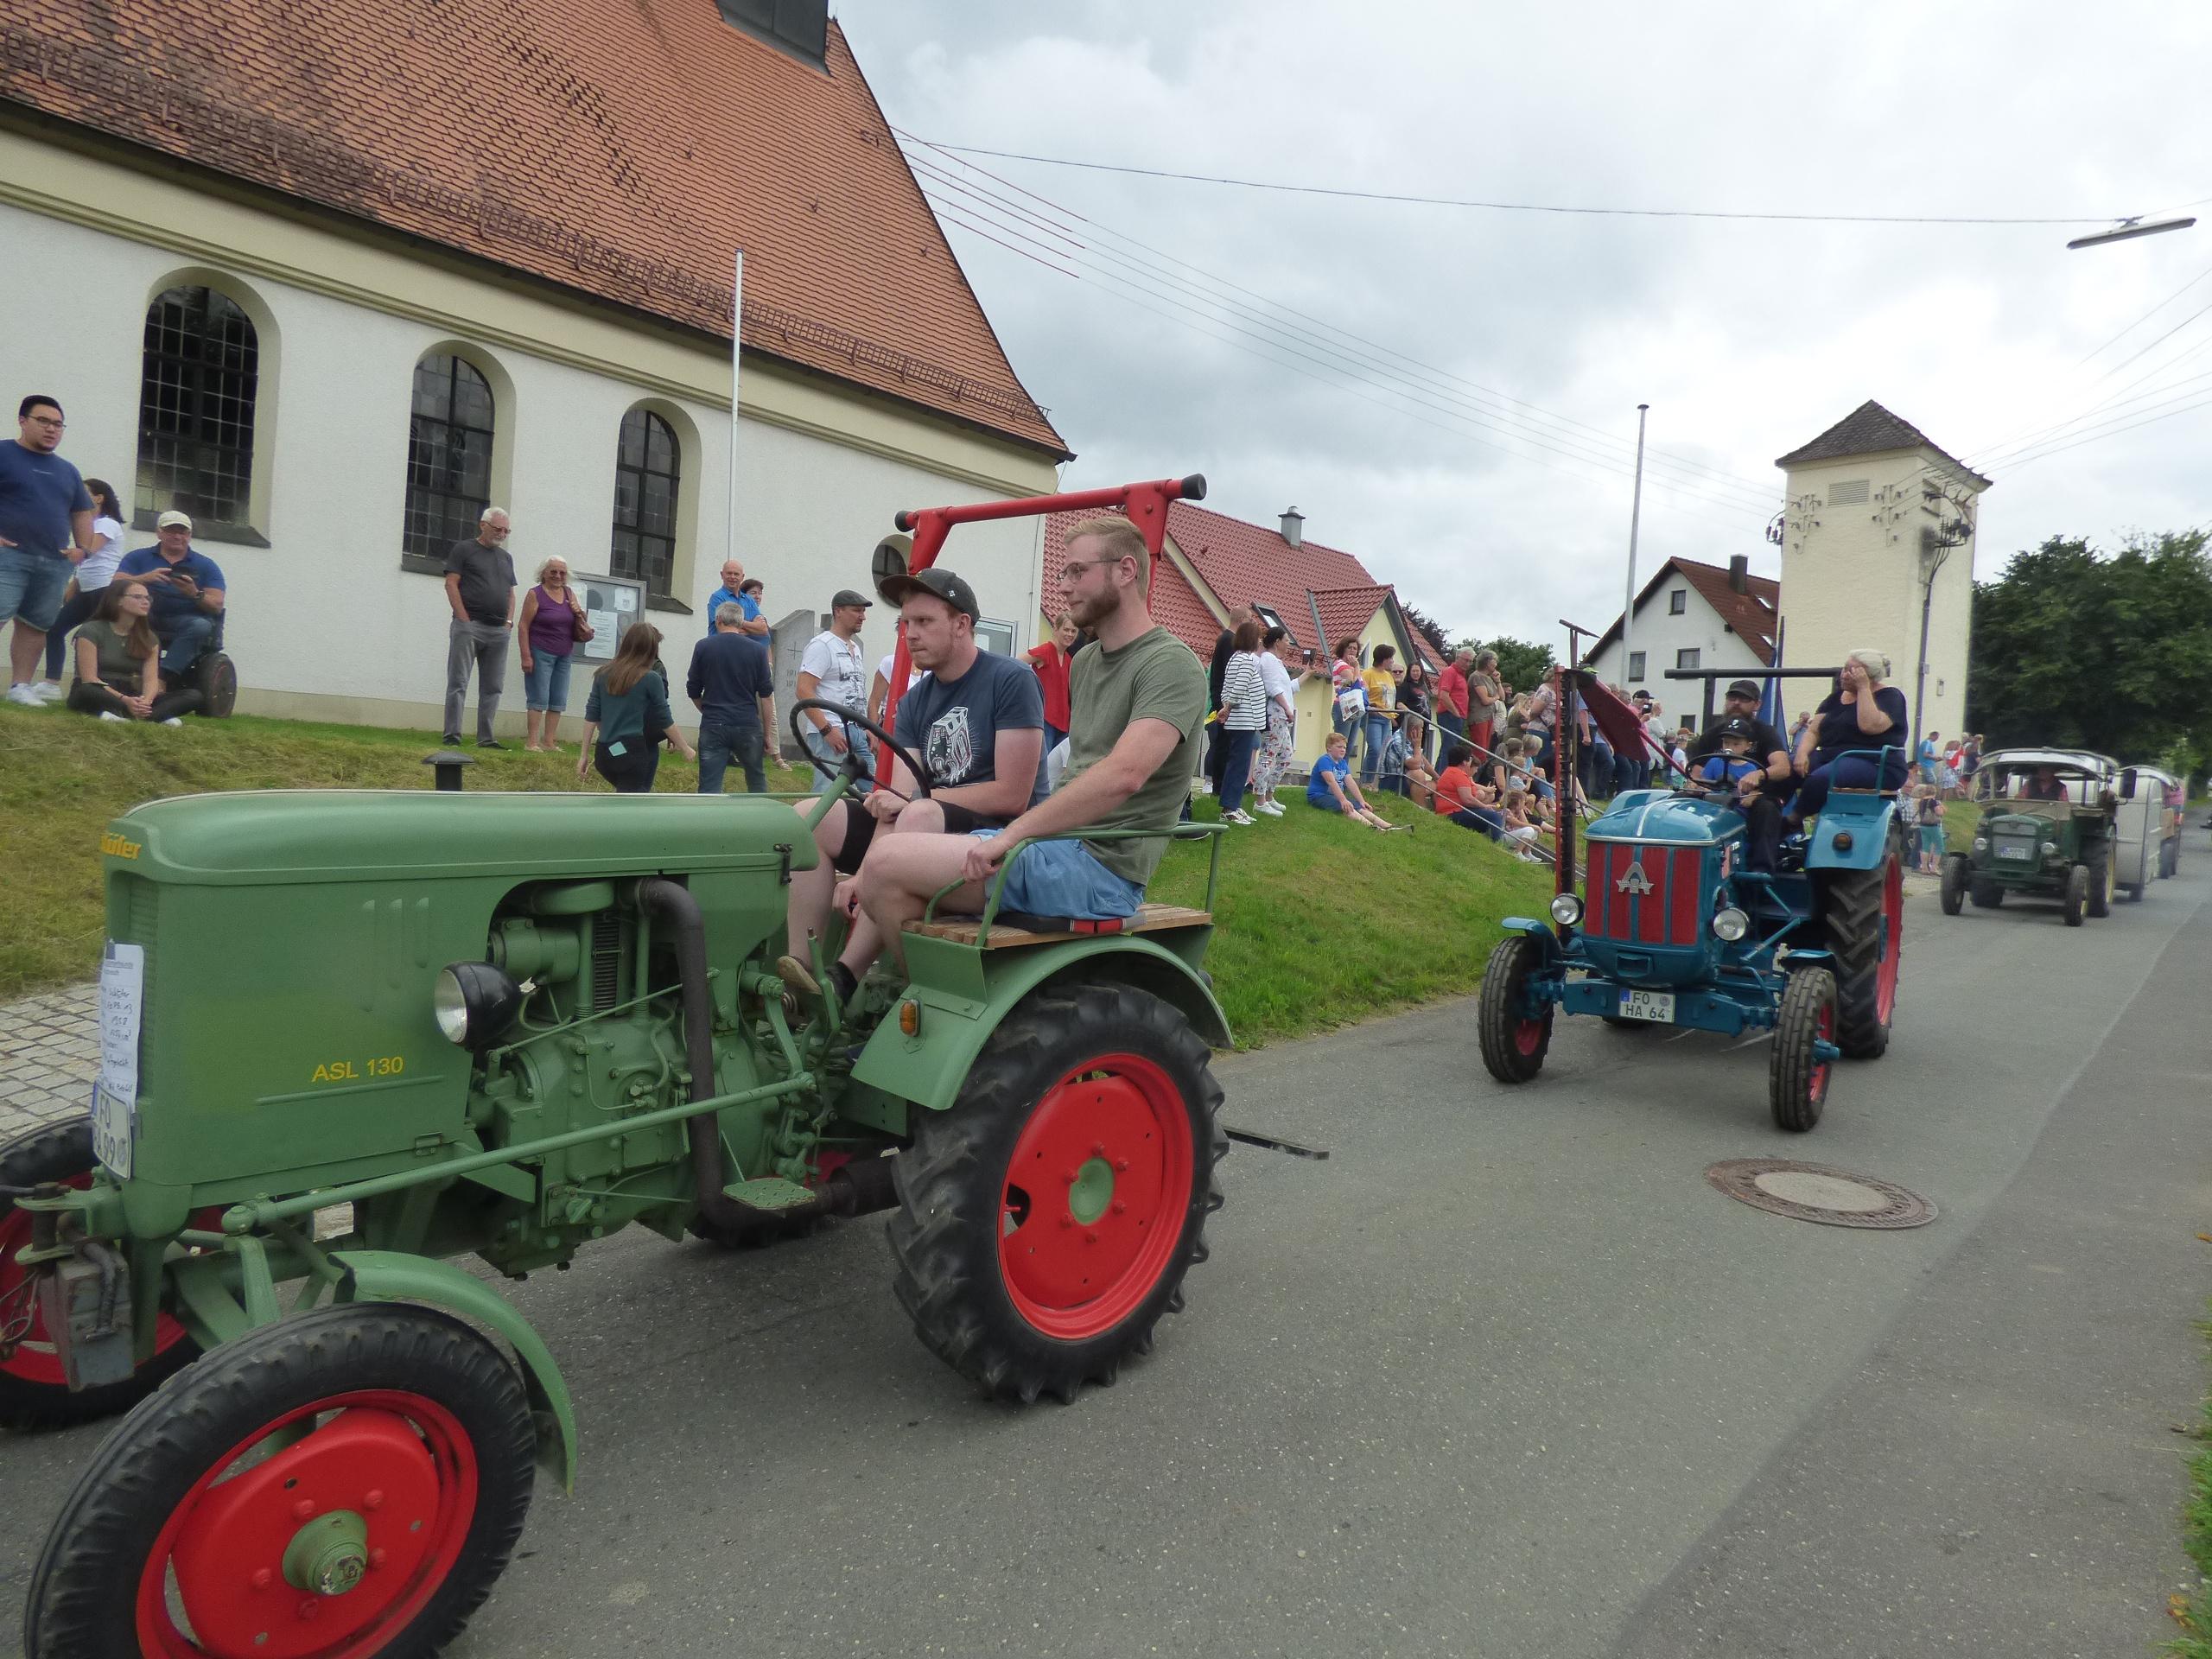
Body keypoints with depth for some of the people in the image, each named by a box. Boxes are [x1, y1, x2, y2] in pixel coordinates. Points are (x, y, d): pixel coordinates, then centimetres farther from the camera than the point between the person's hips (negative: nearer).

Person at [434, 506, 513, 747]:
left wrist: (509, 621, 6)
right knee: (458, 683, -5)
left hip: (499, 630, 6)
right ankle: (452, 737, -6)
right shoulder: (464, 549, 2)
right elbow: (451, 584, -5)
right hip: (469, 626, -6)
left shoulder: (506, 557, 20)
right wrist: (465, 620, -12)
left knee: (493, 688, 6)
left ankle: (485, 738, 10)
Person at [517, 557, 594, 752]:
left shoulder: (570, 594, 10)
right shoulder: (535, 594, -5)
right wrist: (526, 656, -14)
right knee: (539, 699, -5)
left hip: (564, 655, 6)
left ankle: (548, 742, 9)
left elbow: (581, 628, 20)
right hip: (541, 653, -5)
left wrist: (579, 613, -3)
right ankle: (532, 742, -2)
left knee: (558, 701, 5)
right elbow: (523, 627, -8)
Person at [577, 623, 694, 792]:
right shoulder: (651, 678, -5)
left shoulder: (603, 675, 8)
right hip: (632, 752, -6)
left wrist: (584, 754, 13)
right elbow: (665, 721, -1)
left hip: (604, 753, 6)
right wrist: (686, 748, 11)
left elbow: (591, 716, 8)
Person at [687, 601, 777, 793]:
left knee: (709, 789, 0)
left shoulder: (703, 647, 2)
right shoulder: (757, 650, 1)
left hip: (712, 727, 0)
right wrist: (767, 734, 9)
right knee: (757, 784, 18)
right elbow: (766, 696, 1)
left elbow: (693, 692, 8)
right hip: (748, 726, 1)